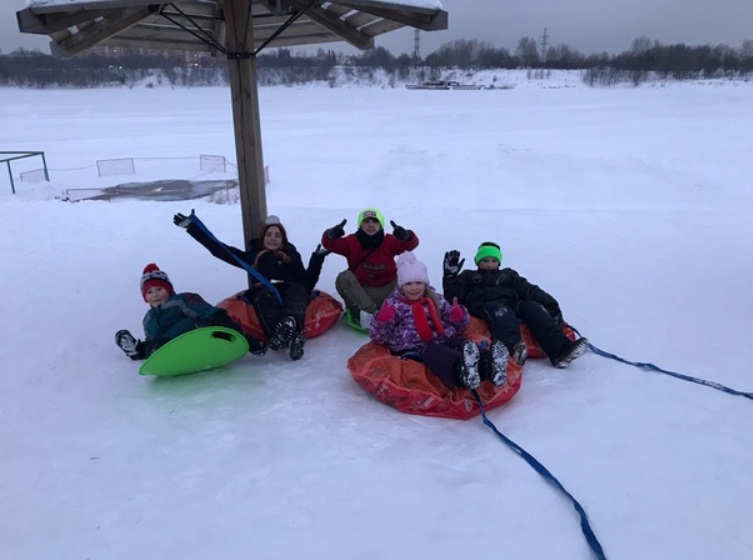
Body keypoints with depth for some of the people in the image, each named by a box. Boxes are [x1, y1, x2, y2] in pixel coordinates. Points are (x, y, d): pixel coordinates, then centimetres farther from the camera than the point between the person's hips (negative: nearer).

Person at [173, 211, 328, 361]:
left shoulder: (292, 256, 28)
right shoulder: (253, 256, 28)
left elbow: (307, 284, 14)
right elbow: (220, 249, 23)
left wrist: (317, 259, 4)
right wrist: (192, 226, 20)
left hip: (291, 293, 1)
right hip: (264, 295, 0)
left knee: (298, 290, -33)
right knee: (265, 292, -35)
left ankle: (290, 324, -67)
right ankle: (289, 333, -64)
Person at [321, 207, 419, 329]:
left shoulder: (389, 241, 0)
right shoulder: (351, 242, 0)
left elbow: (411, 244, -14)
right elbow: (329, 244, -11)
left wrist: (405, 236, -38)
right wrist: (332, 235, -36)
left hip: (386, 291, 1)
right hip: (359, 292, 0)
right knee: (344, 277, -25)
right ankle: (371, 311, -39)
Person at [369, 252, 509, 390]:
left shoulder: (437, 301, 24)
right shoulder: (394, 305, 14)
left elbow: (459, 327, 25)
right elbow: (377, 338, 7)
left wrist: (459, 316, 0)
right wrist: (381, 321, -15)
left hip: (444, 341, 4)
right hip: (414, 348, -4)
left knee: (463, 345, -29)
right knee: (434, 353, -38)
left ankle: (488, 365, -62)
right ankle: (460, 370, -72)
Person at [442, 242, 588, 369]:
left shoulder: (508, 275, 34)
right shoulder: (469, 276, 31)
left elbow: (529, 290, 17)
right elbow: (452, 297, 15)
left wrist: (551, 305, 1)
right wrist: (450, 276, 0)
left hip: (511, 304, 3)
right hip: (483, 306, -3)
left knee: (533, 307, -27)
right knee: (500, 311, -37)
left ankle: (560, 350, -47)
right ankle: (513, 348, -68)